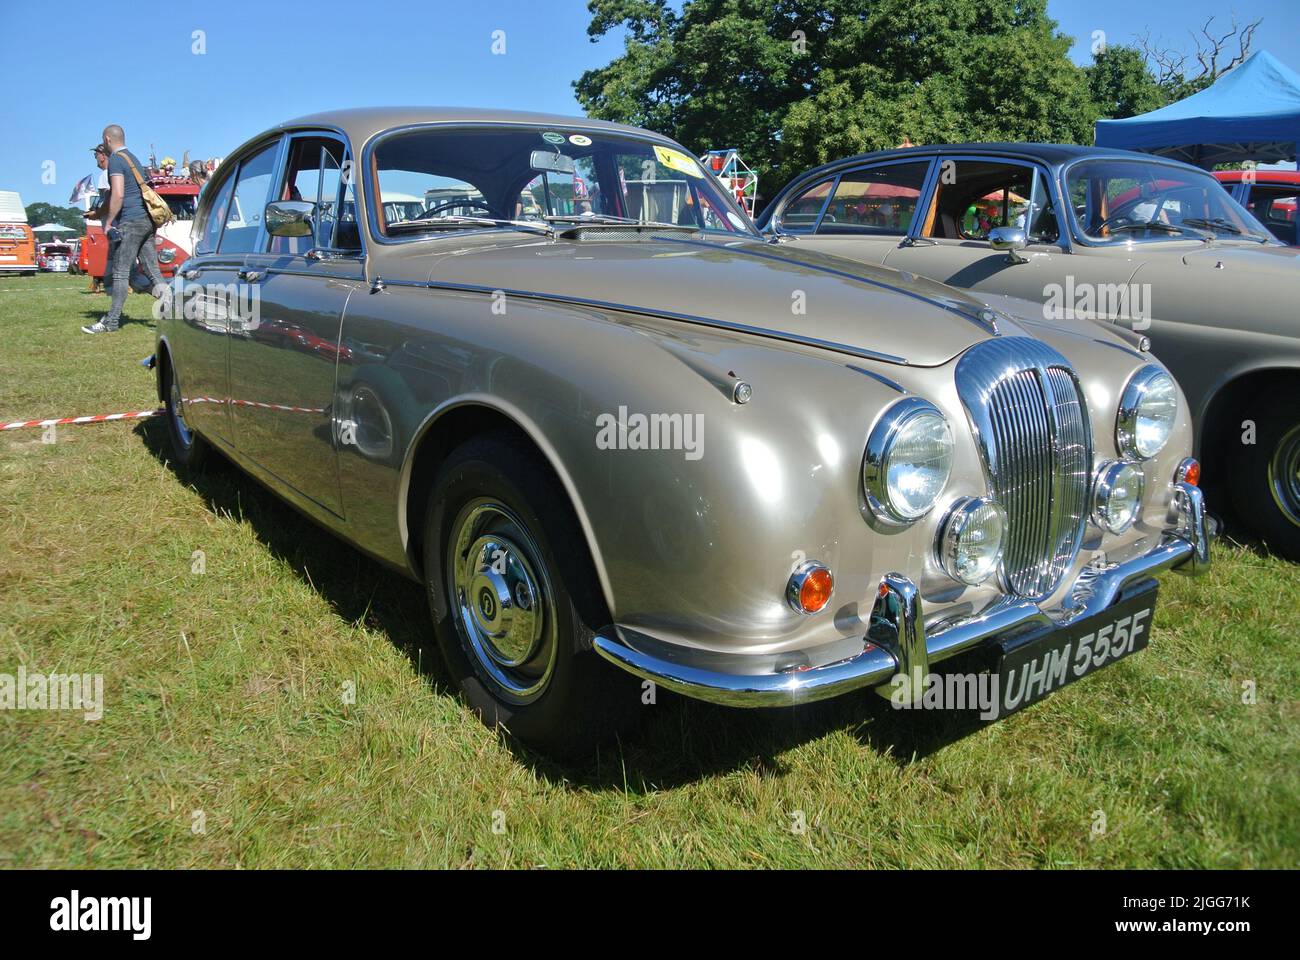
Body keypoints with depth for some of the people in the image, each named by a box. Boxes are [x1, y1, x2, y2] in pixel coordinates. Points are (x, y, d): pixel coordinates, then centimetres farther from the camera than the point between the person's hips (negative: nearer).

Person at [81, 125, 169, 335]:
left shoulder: (116, 160, -8)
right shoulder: (133, 158, 22)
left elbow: (118, 194, -19)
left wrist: (108, 222, -12)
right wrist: (99, 212, 40)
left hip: (130, 222, -9)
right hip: (147, 220, 9)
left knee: (121, 272, -6)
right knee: (152, 270, 6)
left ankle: (111, 322, -3)